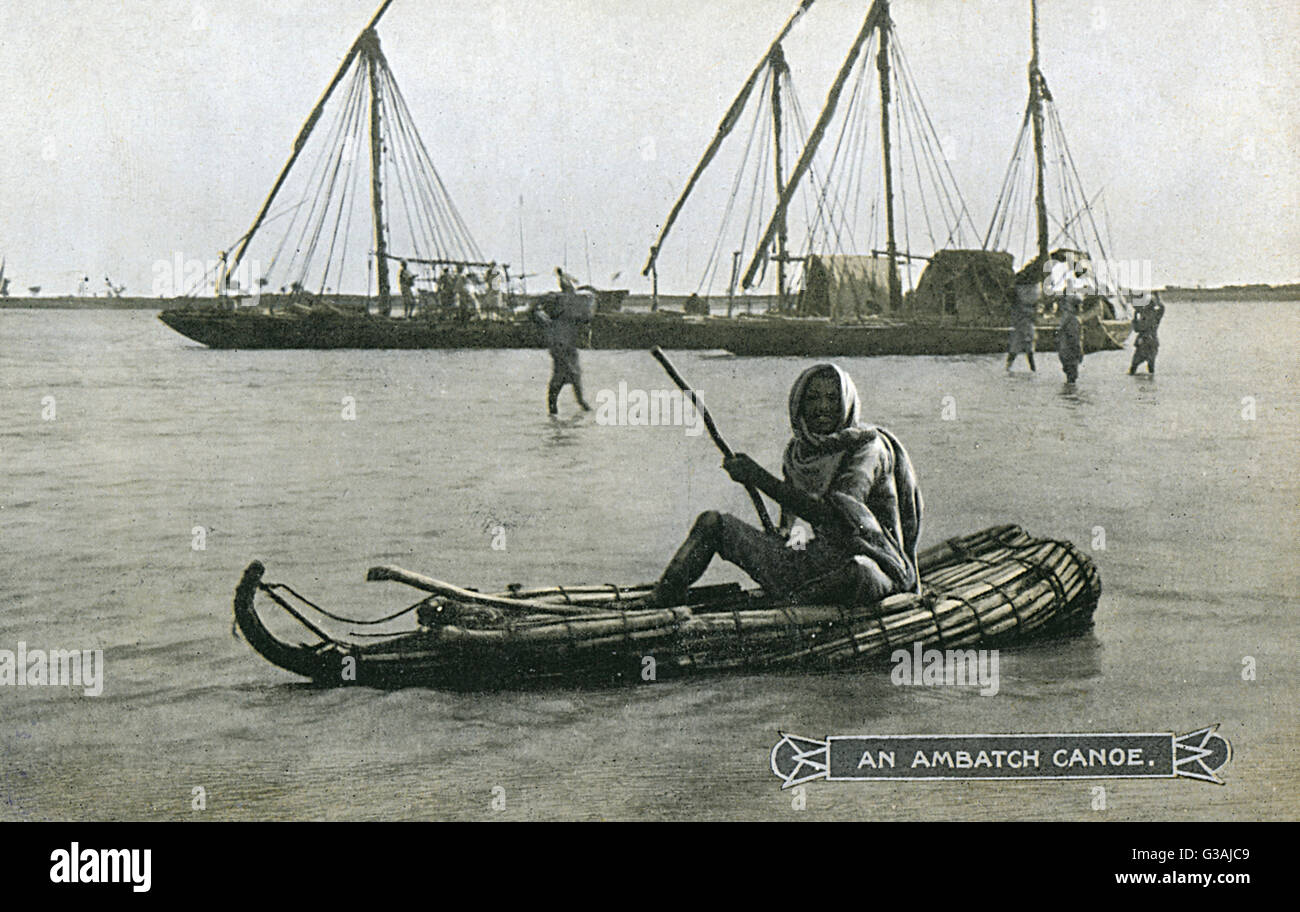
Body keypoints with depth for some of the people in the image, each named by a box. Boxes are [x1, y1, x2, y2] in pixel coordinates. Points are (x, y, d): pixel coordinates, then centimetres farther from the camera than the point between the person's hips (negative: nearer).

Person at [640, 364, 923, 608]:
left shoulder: (868, 447, -11)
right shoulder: (799, 451, 8)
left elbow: (832, 514, -25)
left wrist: (761, 478, -24)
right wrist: (784, 531, 7)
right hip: (821, 560, 7)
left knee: (857, 572, -46)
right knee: (711, 523, 5)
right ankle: (657, 605, -5)